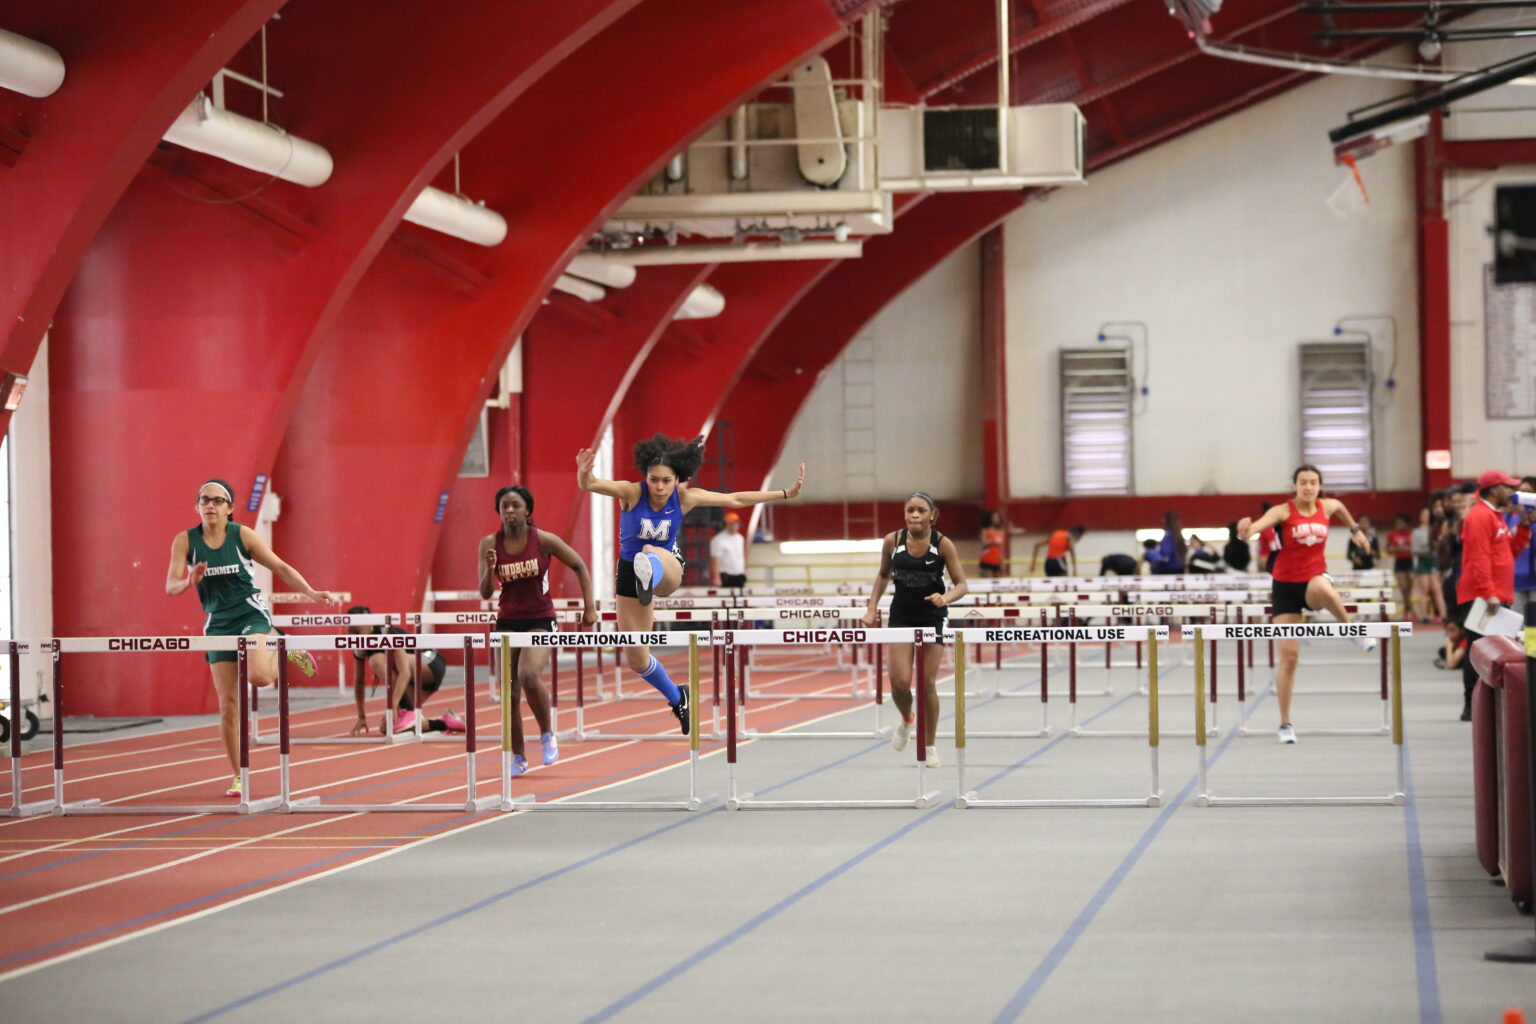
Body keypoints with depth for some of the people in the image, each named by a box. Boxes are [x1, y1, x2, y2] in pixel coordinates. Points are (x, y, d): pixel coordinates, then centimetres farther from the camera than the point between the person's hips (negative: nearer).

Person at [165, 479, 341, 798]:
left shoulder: (243, 535, -7)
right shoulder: (185, 541, -5)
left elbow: (280, 568, -2)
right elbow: (170, 586, -11)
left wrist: (313, 594, -11)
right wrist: (189, 582, -33)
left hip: (251, 612, -2)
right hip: (217, 622, 2)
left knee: (258, 675, -29)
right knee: (228, 704, -2)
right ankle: (238, 777, 11)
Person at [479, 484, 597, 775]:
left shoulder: (543, 540, -9)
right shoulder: (490, 544, -3)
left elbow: (579, 566, 3)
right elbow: (485, 593, -3)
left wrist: (589, 607, -2)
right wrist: (490, 569, -23)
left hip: (540, 620, -3)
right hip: (507, 622, 3)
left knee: (529, 676, -26)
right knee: (509, 692, 2)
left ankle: (547, 735, -2)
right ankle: (518, 757, 17)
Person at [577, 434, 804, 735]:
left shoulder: (685, 498, -12)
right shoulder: (632, 492, -19)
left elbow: (735, 499, -3)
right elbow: (591, 485, -35)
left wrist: (785, 494, -4)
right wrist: (584, 474, -60)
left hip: (669, 569, -1)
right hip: (629, 573, 1)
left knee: (652, 552, -39)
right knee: (636, 660, 4)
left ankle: (649, 576, -74)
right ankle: (676, 697, 31)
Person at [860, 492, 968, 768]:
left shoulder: (942, 544, -12)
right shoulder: (892, 541, -7)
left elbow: (961, 584, -9)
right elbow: (883, 575, 10)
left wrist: (945, 598, -29)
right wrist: (872, 608, 2)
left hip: (932, 618, -1)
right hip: (901, 617, 1)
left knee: (928, 683, 0)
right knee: (900, 682, -10)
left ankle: (930, 746, 18)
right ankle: (906, 720, 25)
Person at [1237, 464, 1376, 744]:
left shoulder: (1327, 507, 2)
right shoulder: (1283, 511, -10)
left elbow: (1340, 507, 29)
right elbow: (1258, 525, -31)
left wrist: (1355, 529, 37)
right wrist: (1245, 530, -52)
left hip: (1315, 577, 1)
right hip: (1286, 585, -1)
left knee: (1321, 587, -40)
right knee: (1288, 655, -6)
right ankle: (1285, 725, 5)